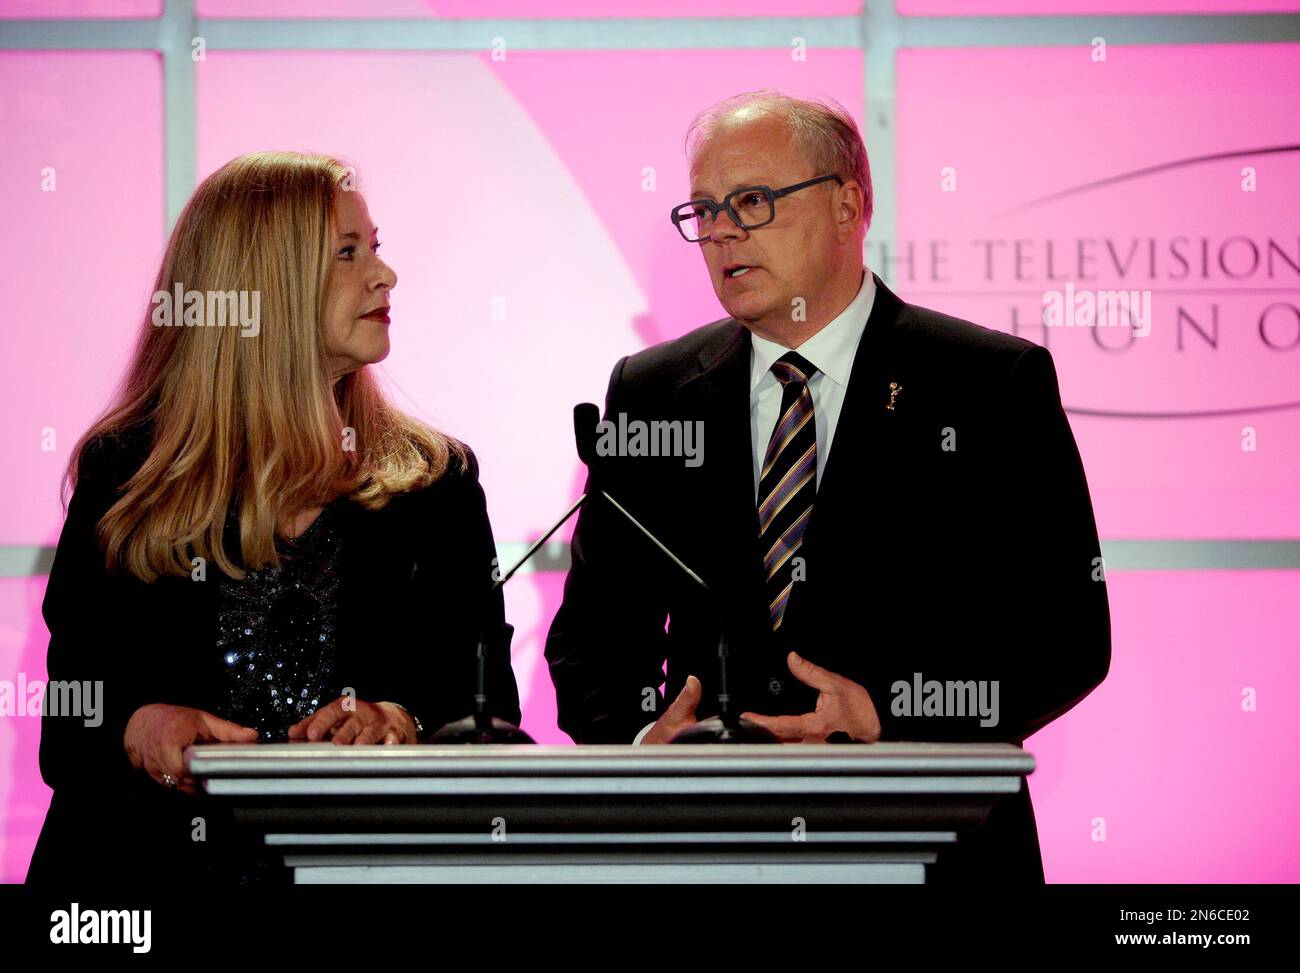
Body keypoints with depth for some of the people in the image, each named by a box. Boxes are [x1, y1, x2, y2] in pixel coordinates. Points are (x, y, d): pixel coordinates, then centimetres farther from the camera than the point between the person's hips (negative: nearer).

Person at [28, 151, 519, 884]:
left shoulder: (433, 480, 15)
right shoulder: (122, 472, 12)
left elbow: (490, 703, 10)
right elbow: (69, 719, 9)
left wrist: (399, 723, -10)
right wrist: (139, 732, -12)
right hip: (157, 856, 1)